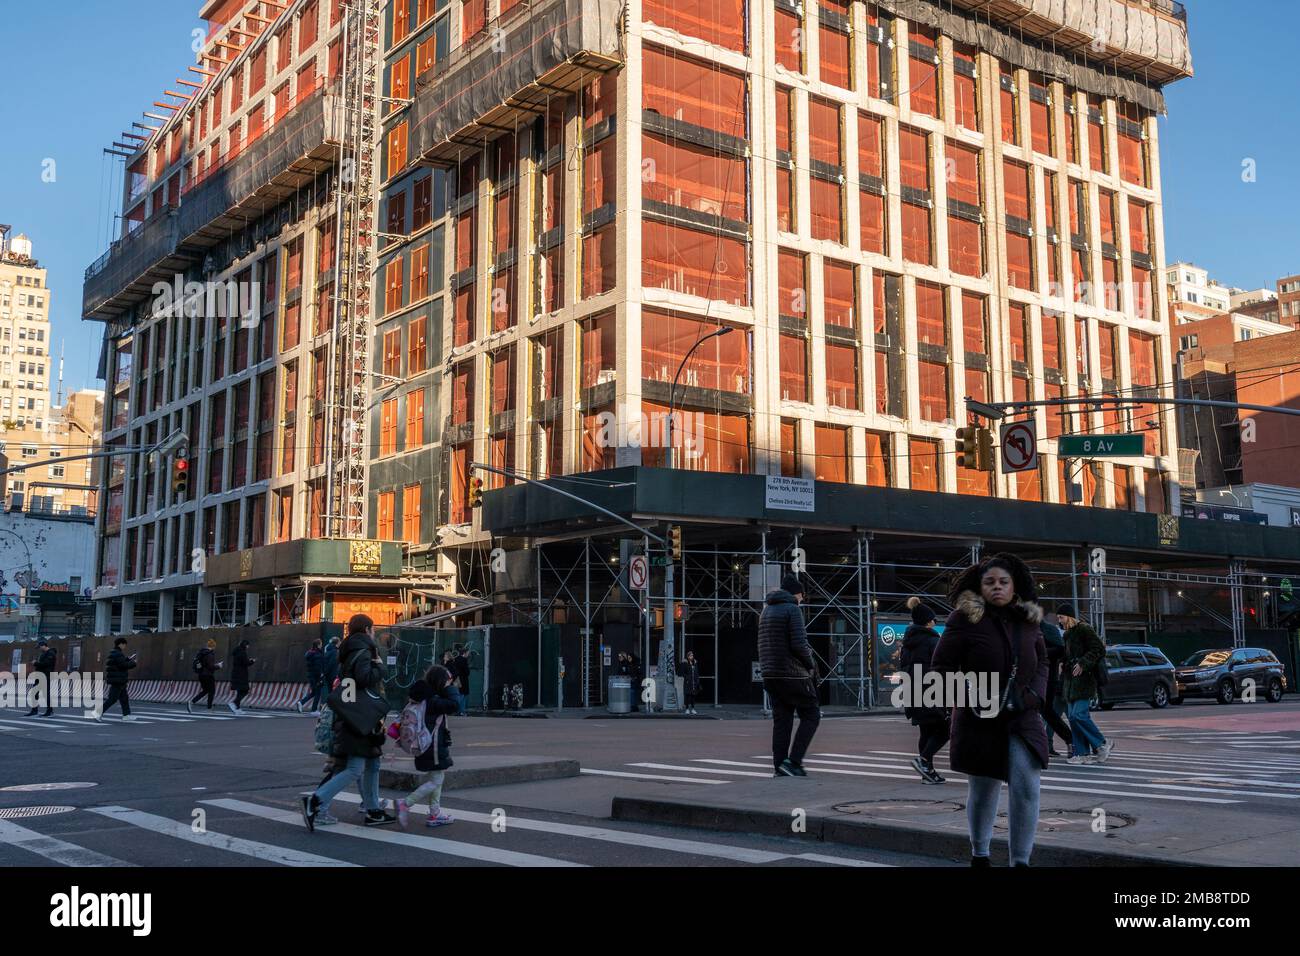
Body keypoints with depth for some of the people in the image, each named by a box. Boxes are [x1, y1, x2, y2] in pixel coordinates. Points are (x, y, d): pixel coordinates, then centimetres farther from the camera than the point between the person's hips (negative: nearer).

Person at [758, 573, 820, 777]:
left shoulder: (767, 610, 17)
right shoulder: (792, 609, -9)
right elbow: (800, 644, -17)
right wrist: (811, 663, -2)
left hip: (770, 675, 8)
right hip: (792, 674, -8)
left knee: (781, 720, 9)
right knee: (811, 715, 2)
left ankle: (779, 766, 5)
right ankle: (793, 760, -8)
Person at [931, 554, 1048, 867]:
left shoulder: (1028, 621, 4)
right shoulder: (964, 620, -10)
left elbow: (1042, 661, 19)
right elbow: (941, 668, -6)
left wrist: (1035, 694, 1)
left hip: (1023, 720, 3)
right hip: (979, 722, -2)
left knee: (1027, 788, -13)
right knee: (982, 792, 11)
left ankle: (1020, 861, -4)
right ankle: (979, 855, 34)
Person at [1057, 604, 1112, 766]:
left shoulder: (1084, 629, -7)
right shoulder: (1068, 634, 20)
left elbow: (1099, 650, -14)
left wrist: (1083, 663, -21)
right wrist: (1065, 665, 11)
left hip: (1084, 679, -9)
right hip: (1071, 680, 9)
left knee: (1079, 715, -16)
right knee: (1073, 717, 4)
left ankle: (1102, 744, 0)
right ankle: (1083, 753, 6)